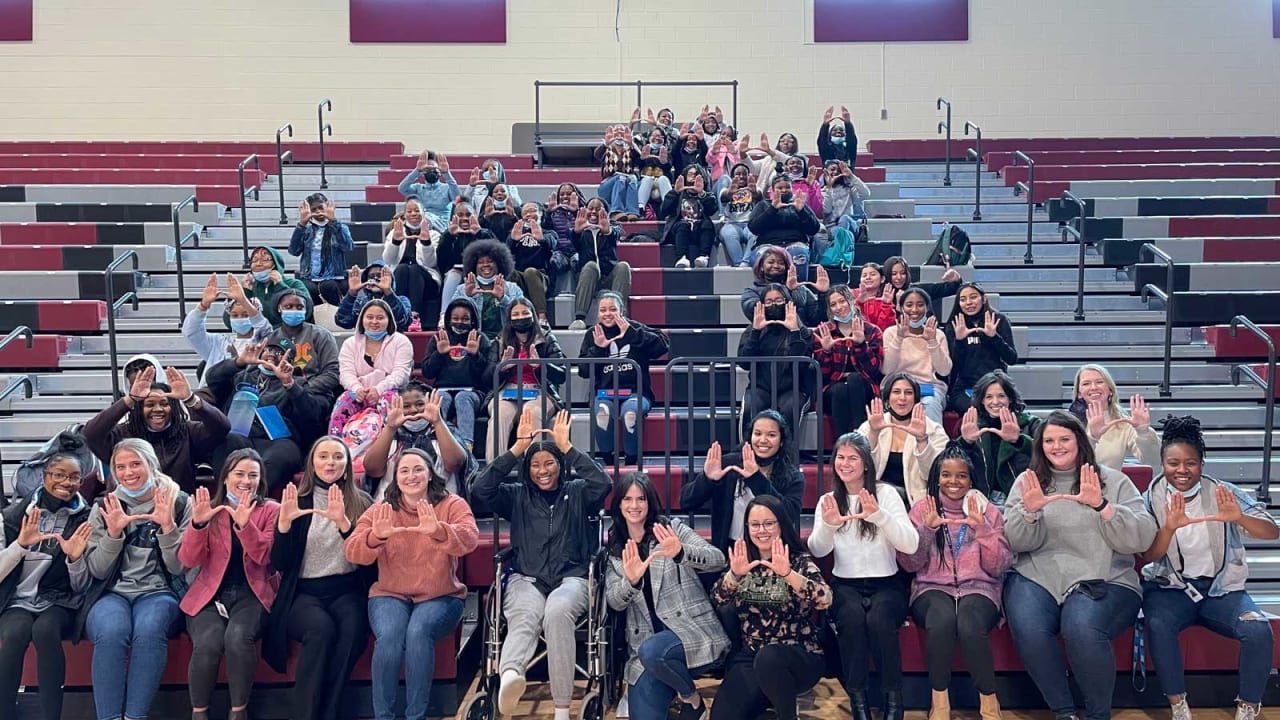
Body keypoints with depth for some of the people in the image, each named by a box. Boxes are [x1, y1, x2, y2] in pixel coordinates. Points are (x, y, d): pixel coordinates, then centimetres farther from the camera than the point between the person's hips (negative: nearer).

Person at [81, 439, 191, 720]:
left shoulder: (179, 503, 3)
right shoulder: (104, 507, 9)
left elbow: (178, 568, -2)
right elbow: (98, 571, 3)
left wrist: (168, 527, -17)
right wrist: (113, 532, -13)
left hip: (158, 592, -1)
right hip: (111, 592, 1)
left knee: (149, 631, -36)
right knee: (111, 632, -34)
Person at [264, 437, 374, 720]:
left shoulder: (362, 503, 8)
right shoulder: (296, 501, 8)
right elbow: (280, 564, 1)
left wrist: (344, 522, -20)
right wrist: (284, 522, -16)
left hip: (347, 590, 1)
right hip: (303, 592, 0)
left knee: (352, 629, -33)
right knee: (321, 628, -34)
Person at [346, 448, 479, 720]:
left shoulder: (452, 505, 1)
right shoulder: (379, 511, 6)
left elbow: (469, 540, -20)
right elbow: (353, 553, -9)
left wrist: (437, 530, -41)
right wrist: (376, 536, -32)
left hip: (440, 596, -1)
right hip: (390, 595, 1)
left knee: (418, 633, -32)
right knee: (388, 636, -30)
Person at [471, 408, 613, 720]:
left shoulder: (577, 493, 15)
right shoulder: (517, 495, 18)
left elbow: (604, 484, -6)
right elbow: (480, 490, 1)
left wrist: (567, 447, -6)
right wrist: (517, 448, -3)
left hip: (571, 578, -1)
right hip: (526, 578, 1)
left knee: (557, 612, -37)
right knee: (524, 619, -35)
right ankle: (510, 676, -69)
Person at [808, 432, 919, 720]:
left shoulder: (886, 493, 0)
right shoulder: (828, 500, 8)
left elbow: (911, 545, -14)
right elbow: (817, 551, -6)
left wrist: (879, 515, -30)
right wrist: (827, 525, -28)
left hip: (886, 583, -1)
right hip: (845, 585, 2)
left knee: (878, 620, -33)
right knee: (852, 617, -32)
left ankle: (893, 697, -14)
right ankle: (856, 697, -18)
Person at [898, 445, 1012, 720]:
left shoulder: (988, 510, 9)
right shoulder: (922, 508, 9)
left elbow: (998, 567, 1)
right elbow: (909, 565, 1)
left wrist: (982, 528, -12)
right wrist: (926, 529, -13)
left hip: (978, 588, 0)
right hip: (932, 588, 0)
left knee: (970, 626, -36)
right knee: (942, 620, -37)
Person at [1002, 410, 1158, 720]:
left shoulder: (1113, 481, 8)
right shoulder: (1028, 481, 12)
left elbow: (1142, 539, -3)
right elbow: (1019, 543, 3)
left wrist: (1101, 505, -15)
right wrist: (1029, 510, -17)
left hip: (1103, 579, -1)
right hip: (1036, 577, 2)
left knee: (1082, 630, -33)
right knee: (1029, 632, -30)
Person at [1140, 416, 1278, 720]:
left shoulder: (1222, 493, -3)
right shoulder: (1151, 499, -3)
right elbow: (1147, 557, -11)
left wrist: (1239, 518, -35)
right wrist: (1169, 527, -32)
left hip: (1222, 589, 1)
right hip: (1170, 587, -1)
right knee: (1158, 626, -33)